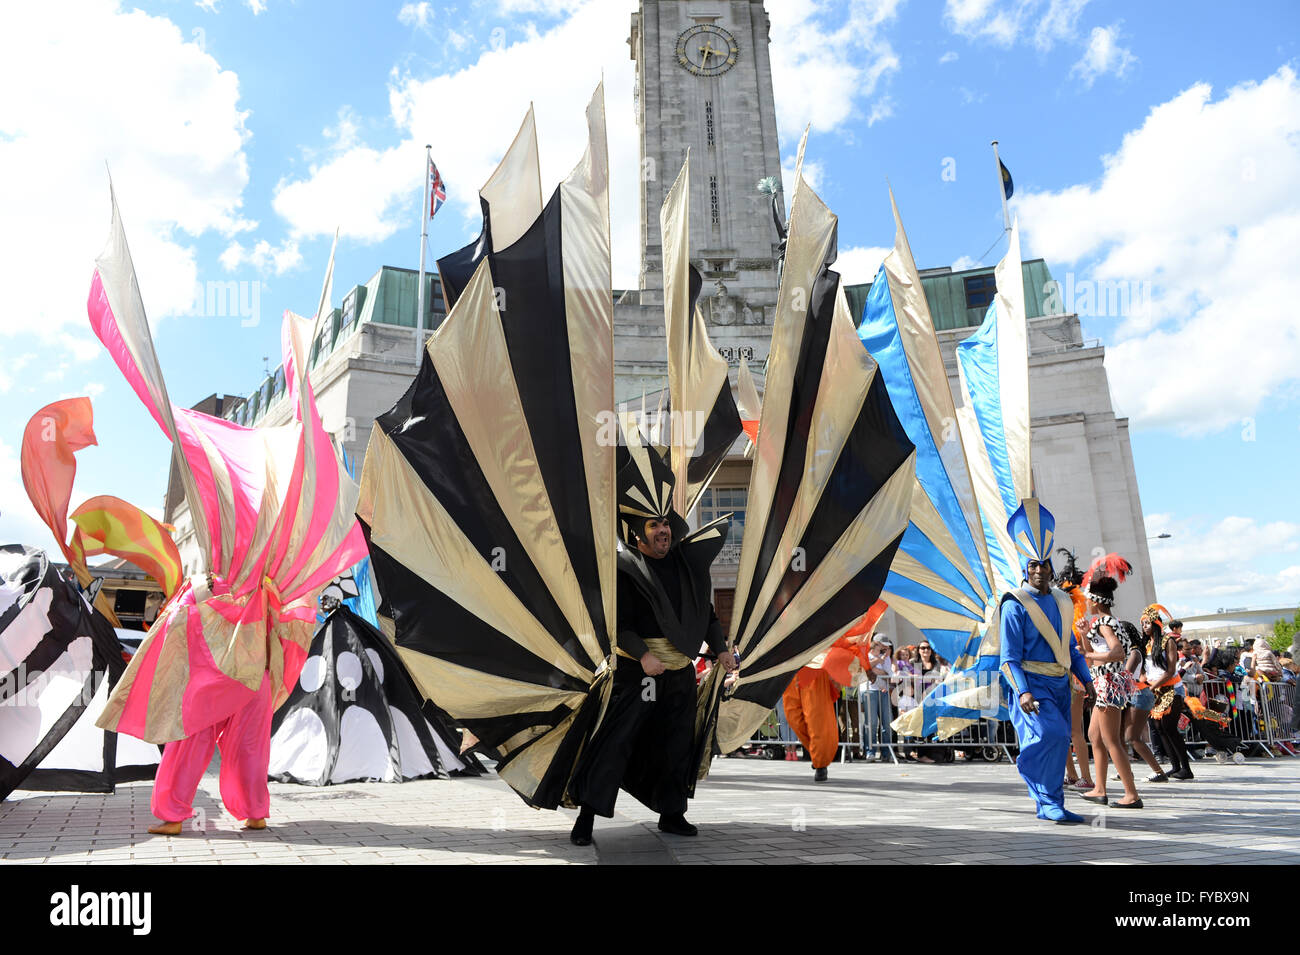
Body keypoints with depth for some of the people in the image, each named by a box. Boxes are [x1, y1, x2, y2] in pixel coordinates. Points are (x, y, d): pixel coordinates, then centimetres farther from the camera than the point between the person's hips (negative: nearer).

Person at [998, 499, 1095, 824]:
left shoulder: (1061, 602, 13)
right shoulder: (1015, 605, -9)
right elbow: (1010, 656, -13)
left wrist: (1086, 678, 13)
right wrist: (1023, 691, -23)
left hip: (1059, 684, 7)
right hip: (1032, 683, -7)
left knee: (1058, 742, 8)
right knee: (1051, 735, -23)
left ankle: (1046, 807, 21)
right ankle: (1050, 801, -9)